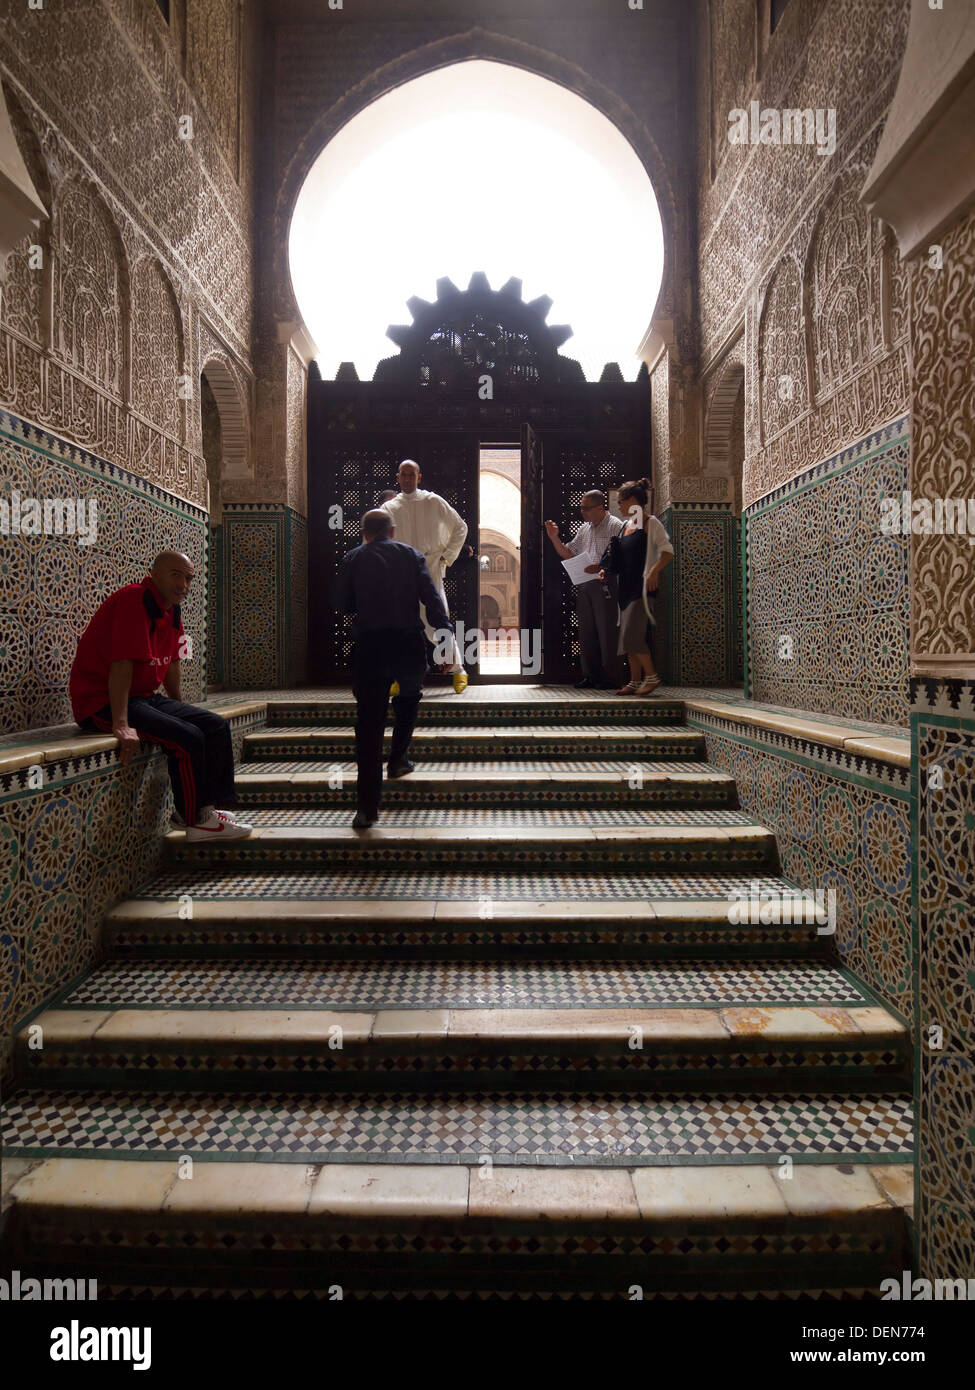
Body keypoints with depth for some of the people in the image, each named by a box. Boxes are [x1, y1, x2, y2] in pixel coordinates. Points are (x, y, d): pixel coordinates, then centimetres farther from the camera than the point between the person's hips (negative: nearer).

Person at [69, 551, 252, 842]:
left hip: (144, 698, 10)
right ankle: (194, 821, -6)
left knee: (215, 725, 1)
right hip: (102, 702, -10)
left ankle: (209, 807, 5)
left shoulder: (171, 611, 9)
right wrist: (121, 725, -33)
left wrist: (181, 707, 25)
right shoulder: (133, 600, -20)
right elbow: (121, 664, -28)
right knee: (187, 737, -23)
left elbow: (172, 663, 20)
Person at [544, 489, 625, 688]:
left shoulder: (615, 526, -3)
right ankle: (590, 676, 16)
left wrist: (601, 567, -23)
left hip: (604, 585, -7)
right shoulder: (583, 529, 18)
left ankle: (609, 678, 2)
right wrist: (554, 538, 7)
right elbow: (568, 554, 20)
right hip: (583, 586, 7)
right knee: (586, 633, 8)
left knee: (606, 633, -4)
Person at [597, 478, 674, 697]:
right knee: (627, 637, 8)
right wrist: (606, 570, 11)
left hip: (642, 587, -9)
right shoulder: (627, 526, 18)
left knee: (632, 635, -14)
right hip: (626, 588, 9)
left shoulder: (650, 523, -6)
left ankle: (651, 676, -3)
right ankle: (635, 681, 14)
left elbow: (668, 552, -12)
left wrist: (654, 571, -25)